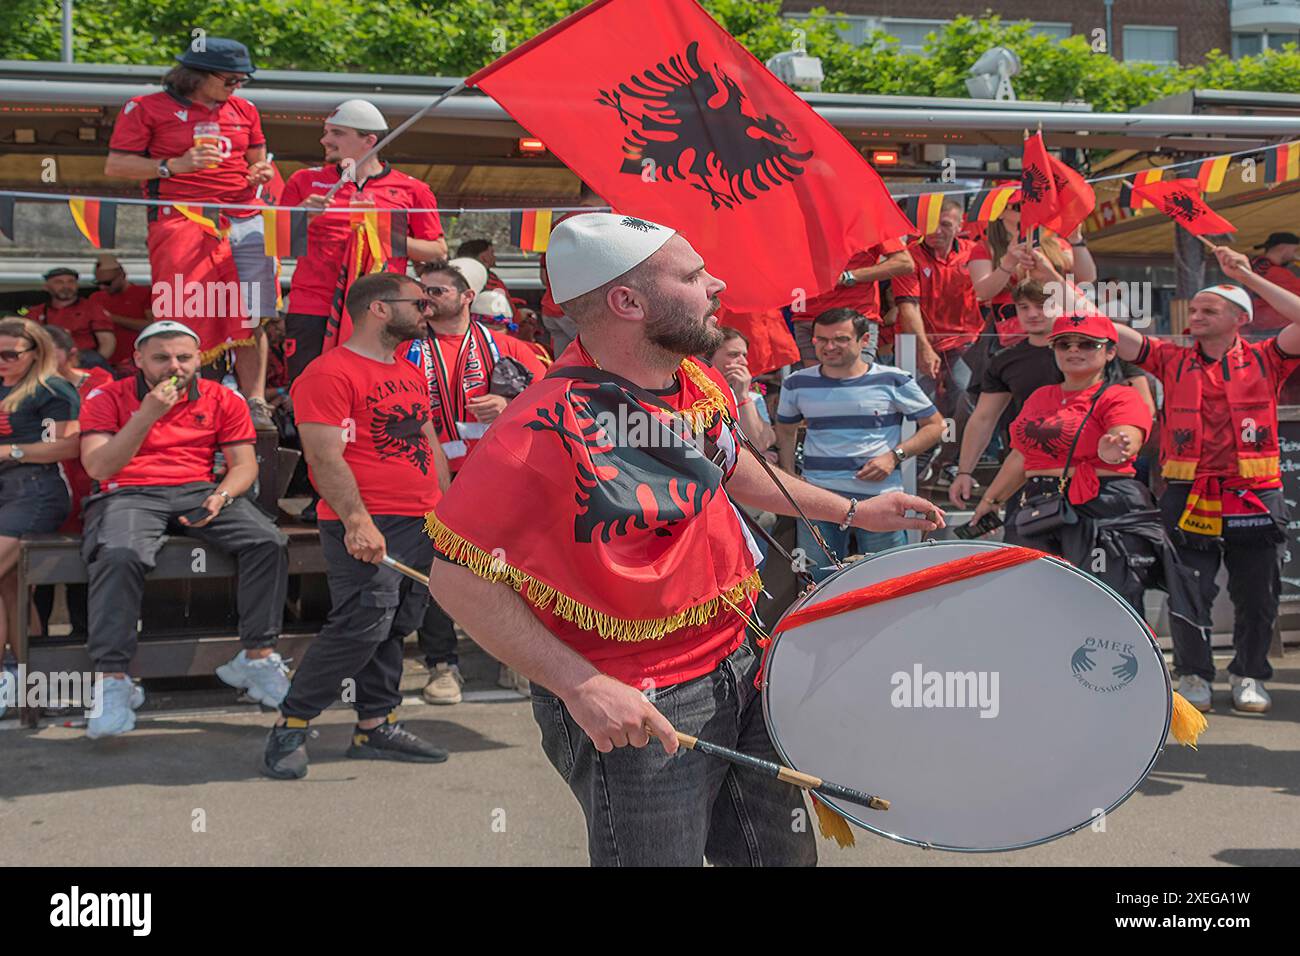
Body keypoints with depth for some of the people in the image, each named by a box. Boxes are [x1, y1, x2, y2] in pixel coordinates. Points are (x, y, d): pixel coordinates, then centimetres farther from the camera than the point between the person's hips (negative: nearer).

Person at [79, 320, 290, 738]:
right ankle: (113, 682, -29)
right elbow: (97, 467, -8)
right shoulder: (107, 398, 4)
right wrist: (147, 415, -17)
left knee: (269, 543, -23)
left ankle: (257, 658, -13)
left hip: (199, 492, 3)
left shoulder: (223, 400, 10)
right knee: (120, 556, -36)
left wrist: (220, 496, -14)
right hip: (129, 494, -2)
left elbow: (244, 464, 8)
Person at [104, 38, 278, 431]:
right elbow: (115, 166, 1)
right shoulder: (147, 108, 4)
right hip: (183, 221, -4)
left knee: (251, 319, -2)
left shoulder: (244, 110, 19)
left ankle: (255, 405, 0)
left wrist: (260, 173, 5)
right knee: (186, 319, -11)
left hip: (247, 222, 5)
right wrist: (174, 166, -11)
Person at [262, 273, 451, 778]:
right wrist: (357, 522, -23)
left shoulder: (412, 373, 20)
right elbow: (325, 457, -16)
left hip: (421, 523, 9)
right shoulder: (330, 372, -9)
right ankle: (289, 727, 0)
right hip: (367, 527, -9)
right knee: (362, 627, -14)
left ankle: (376, 727, 19)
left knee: (393, 629, 10)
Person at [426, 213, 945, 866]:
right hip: (633, 713, -8)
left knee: (784, 852, 20)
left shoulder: (702, 383, 1)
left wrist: (850, 512, 21)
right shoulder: (547, 429, -24)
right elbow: (459, 579, -20)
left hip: (738, 669, 8)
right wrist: (582, 685, -24)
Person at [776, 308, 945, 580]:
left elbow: (934, 425, 6)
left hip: (879, 499, -2)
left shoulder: (893, 381, 0)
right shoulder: (797, 384, 8)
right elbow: (786, 430, 23)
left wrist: (894, 456, -8)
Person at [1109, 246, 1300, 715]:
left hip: (1254, 498, 0)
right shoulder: (1173, 360, 6)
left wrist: (1248, 277, -10)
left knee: (1256, 596, 8)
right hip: (1189, 498, 0)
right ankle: (1194, 676, 20)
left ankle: (1249, 676, 26)